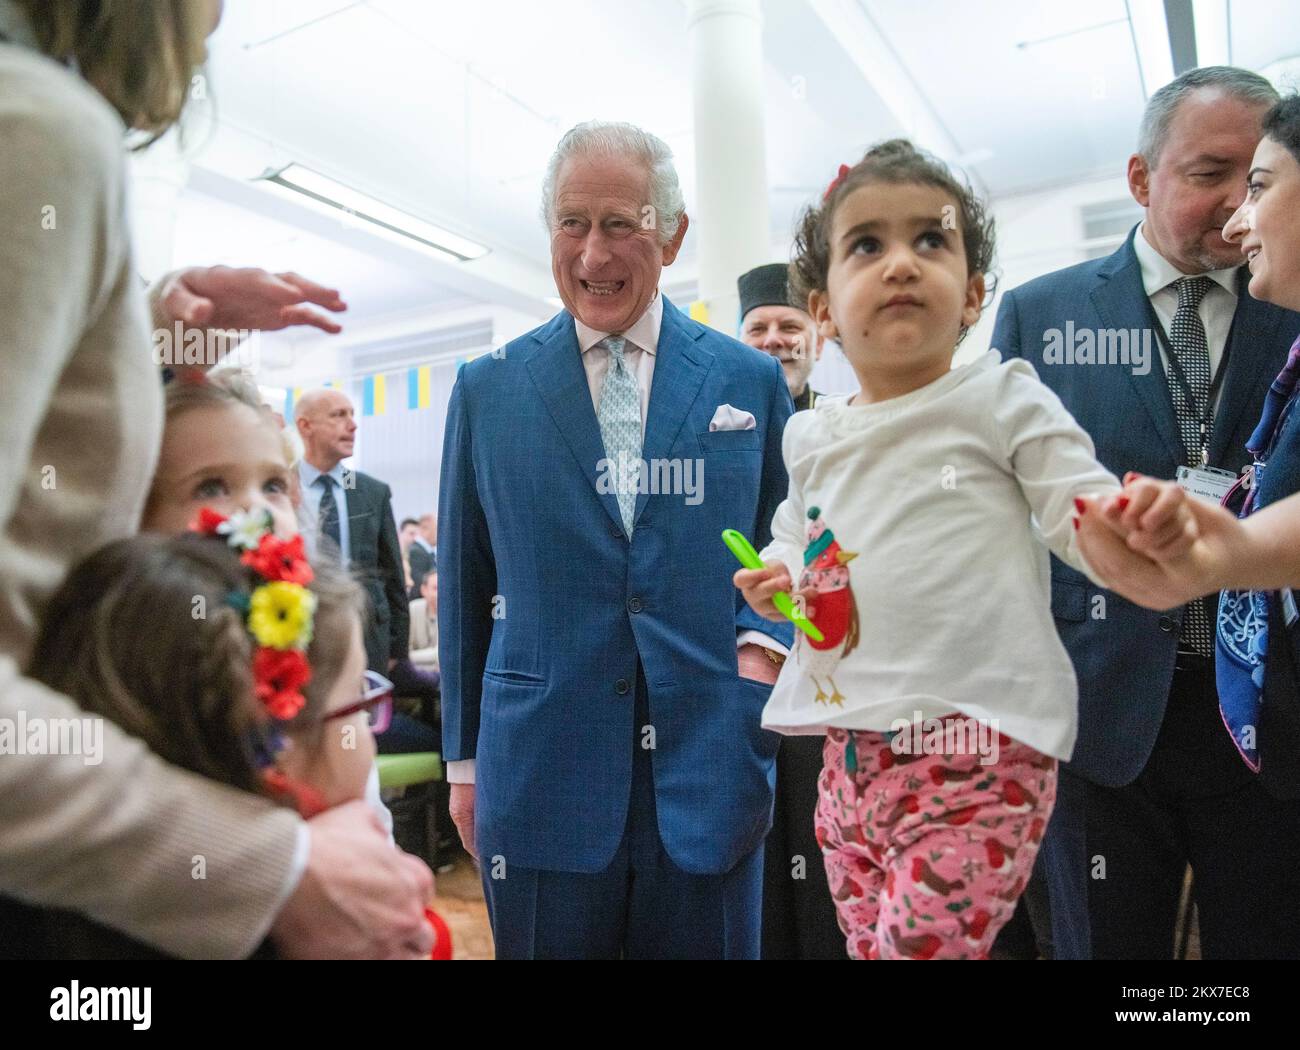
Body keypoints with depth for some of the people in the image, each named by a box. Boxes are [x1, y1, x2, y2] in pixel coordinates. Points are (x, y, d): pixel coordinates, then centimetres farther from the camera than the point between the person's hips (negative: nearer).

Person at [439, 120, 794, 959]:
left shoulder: (752, 381, 4)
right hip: (541, 775, 0)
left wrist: (765, 642, -10)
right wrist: (465, 757, 9)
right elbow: (465, 585, 8)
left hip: (708, 774, 1)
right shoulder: (488, 391, 4)